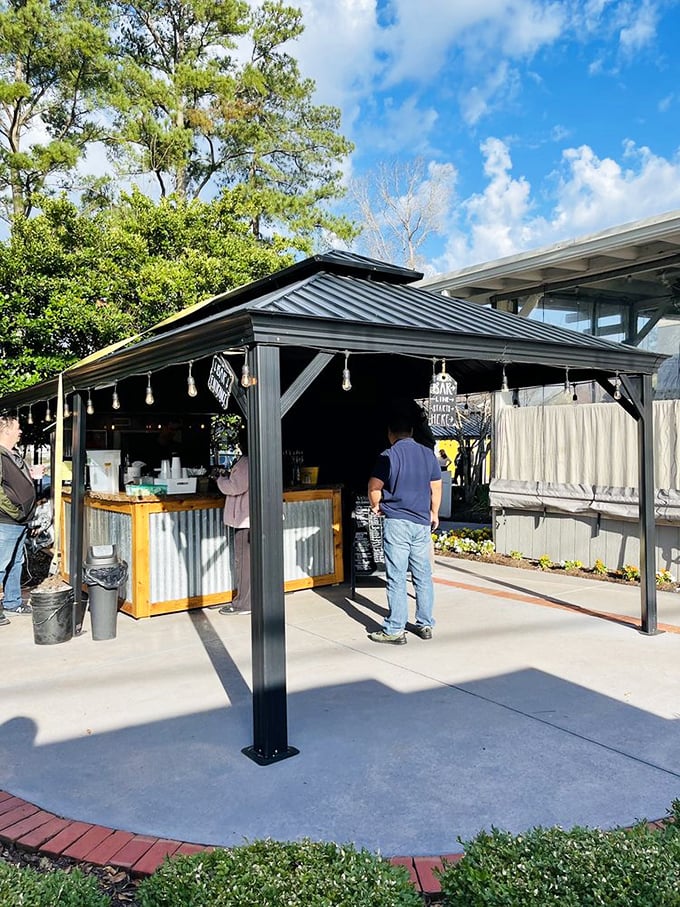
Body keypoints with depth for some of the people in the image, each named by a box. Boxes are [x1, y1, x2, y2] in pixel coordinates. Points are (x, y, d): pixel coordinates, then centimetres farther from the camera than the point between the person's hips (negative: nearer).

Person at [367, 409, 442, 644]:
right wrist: (434, 514, 25)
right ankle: (425, 625, 20)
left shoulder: (388, 456, -10)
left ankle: (395, 630, 4)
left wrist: (376, 506, 14)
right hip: (422, 523, 5)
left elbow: (374, 487, -5)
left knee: (396, 578, -1)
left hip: (397, 522, -5)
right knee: (423, 576, 12)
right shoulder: (429, 454, 5)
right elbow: (436, 488, 12)